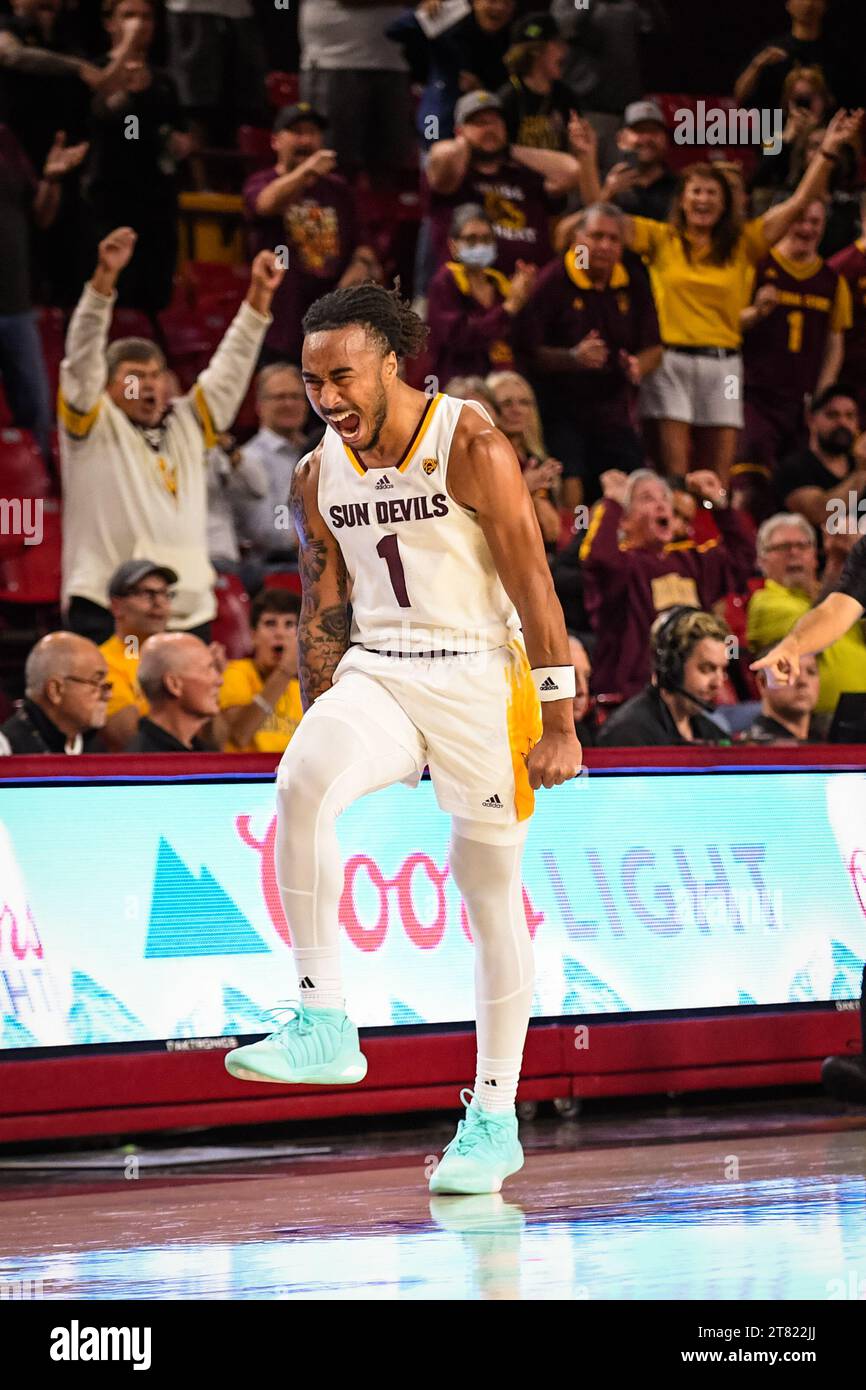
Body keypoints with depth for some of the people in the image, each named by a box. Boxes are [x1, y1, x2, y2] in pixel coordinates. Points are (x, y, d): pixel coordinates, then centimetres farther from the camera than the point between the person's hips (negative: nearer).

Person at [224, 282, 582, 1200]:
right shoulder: (317, 478, 4)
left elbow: (534, 590, -12)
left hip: (478, 676, -4)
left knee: (492, 898, 4)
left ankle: (494, 1121, 14)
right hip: (375, 671, 4)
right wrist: (319, 732, 10)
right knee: (301, 788, -28)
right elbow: (322, 615, 12)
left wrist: (558, 723, -14)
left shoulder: (470, 449, -12)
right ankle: (324, 1027, -27)